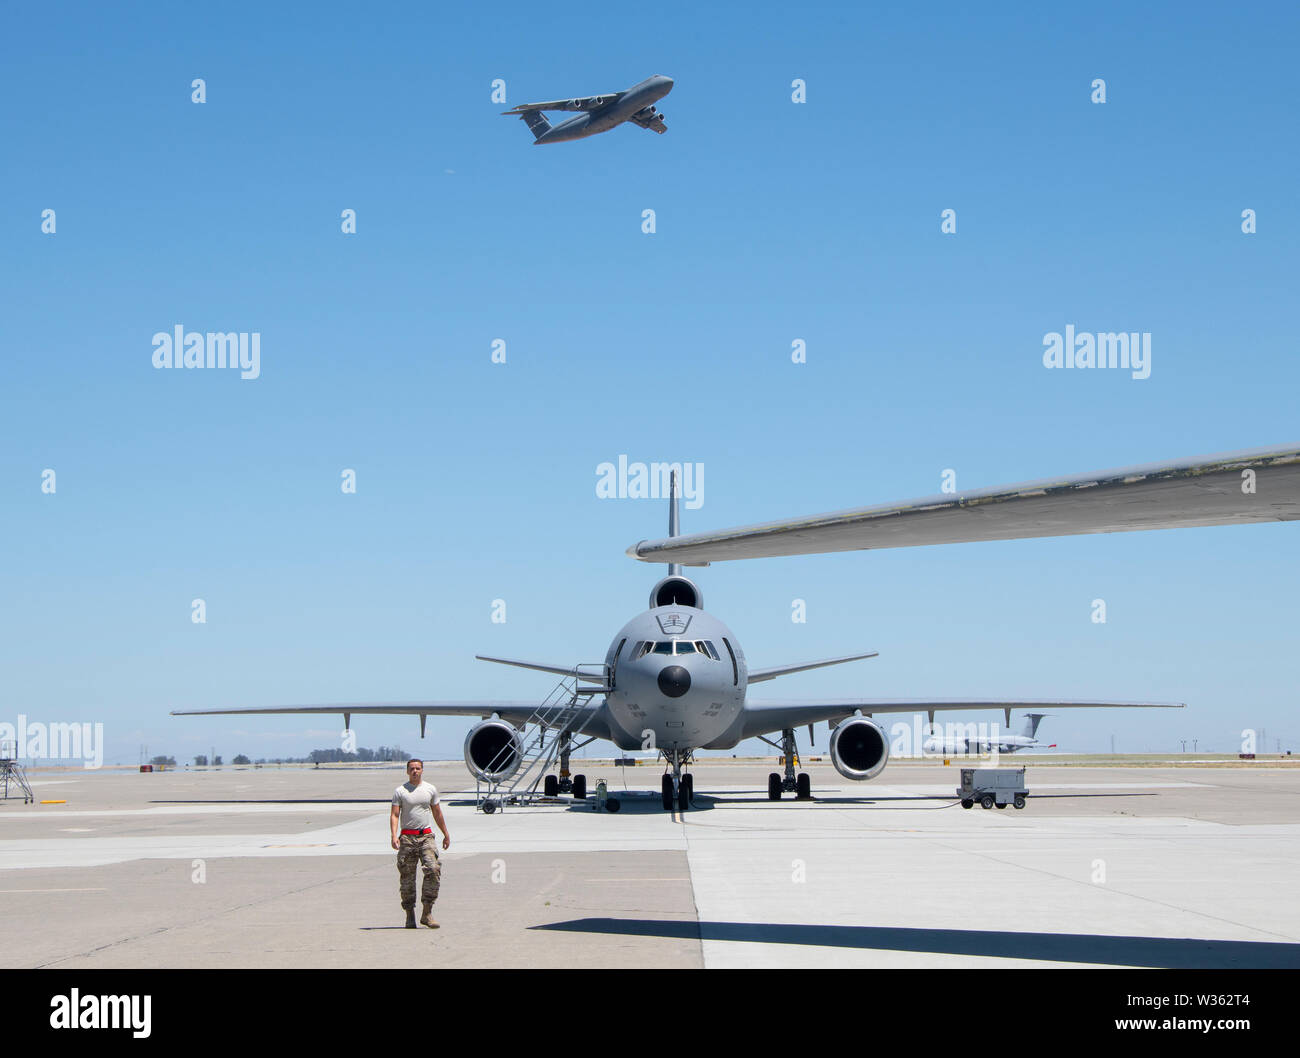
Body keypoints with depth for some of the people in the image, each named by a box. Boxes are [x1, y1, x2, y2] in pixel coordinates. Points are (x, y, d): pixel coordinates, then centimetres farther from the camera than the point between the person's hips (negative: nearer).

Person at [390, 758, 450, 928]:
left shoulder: (430, 790, 12)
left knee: (433, 870, -14)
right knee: (407, 877, 0)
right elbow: (394, 815, -2)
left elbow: (437, 814, 21)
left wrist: (446, 835, 24)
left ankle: (427, 913, -9)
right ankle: (410, 915, 9)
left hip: (426, 836, 1)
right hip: (407, 837, -1)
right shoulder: (400, 791, 4)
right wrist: (394, 836, -17)